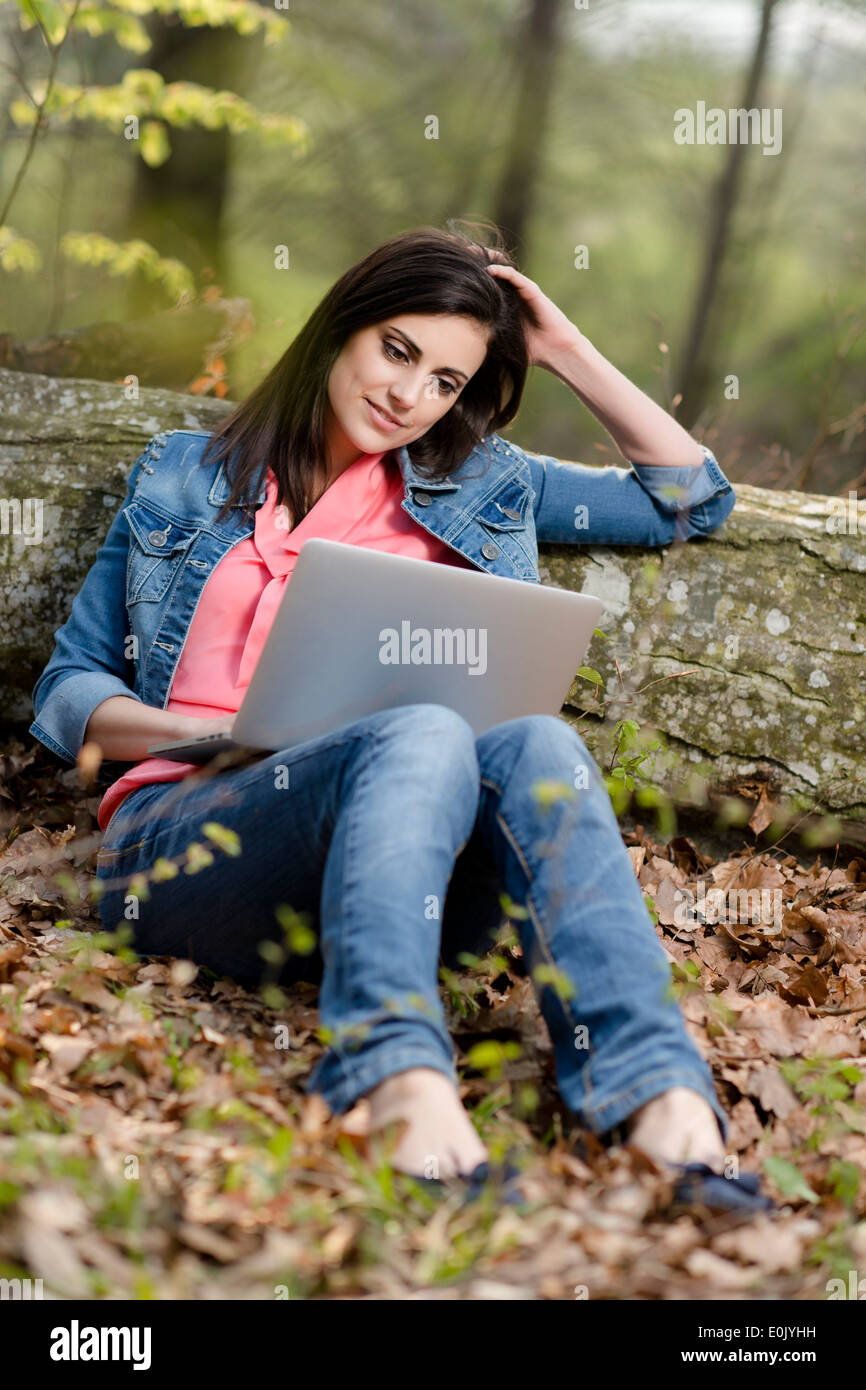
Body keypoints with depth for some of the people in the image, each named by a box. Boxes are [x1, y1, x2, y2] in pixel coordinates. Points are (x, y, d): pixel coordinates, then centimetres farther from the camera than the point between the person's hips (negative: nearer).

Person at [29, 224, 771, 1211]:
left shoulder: (481, 488, 24)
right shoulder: (187, 477, 19)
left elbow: (692, 499, 26)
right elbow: (67, 688, 15)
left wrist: (567, 350, 20)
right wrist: (213, 730, -5)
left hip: (382, 868, 2)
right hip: (186, 830, -2)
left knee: (537, 744, -32)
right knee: (425, 734, -34)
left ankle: (661, 1095, -51)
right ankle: (399, 1075, -56)